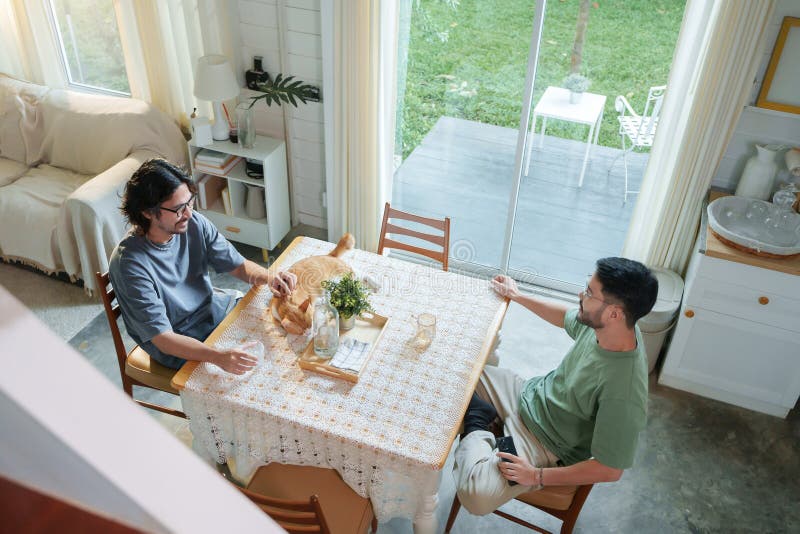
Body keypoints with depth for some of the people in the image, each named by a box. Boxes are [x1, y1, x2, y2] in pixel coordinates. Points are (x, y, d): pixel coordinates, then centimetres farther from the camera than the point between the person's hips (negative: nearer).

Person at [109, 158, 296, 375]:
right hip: (176, 346, -6)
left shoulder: (194, 223, -14)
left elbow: (239, 265, -5)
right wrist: (218, 356, -46)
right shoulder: (129, 263, -30)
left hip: (212, 307, 6)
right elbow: (162, 338, -30)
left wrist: (269, 277, -29)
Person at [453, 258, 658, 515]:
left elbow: (610, 470, -26)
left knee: (476, 495, -29)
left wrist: (537, 476, -21)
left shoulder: (623, 394, -36)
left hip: (545, 444, -7)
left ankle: (477, 429, -8)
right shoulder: (601, 325, -15)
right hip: (530, 393, 7)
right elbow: (565, 316, 11)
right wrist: (516, 295, 16)